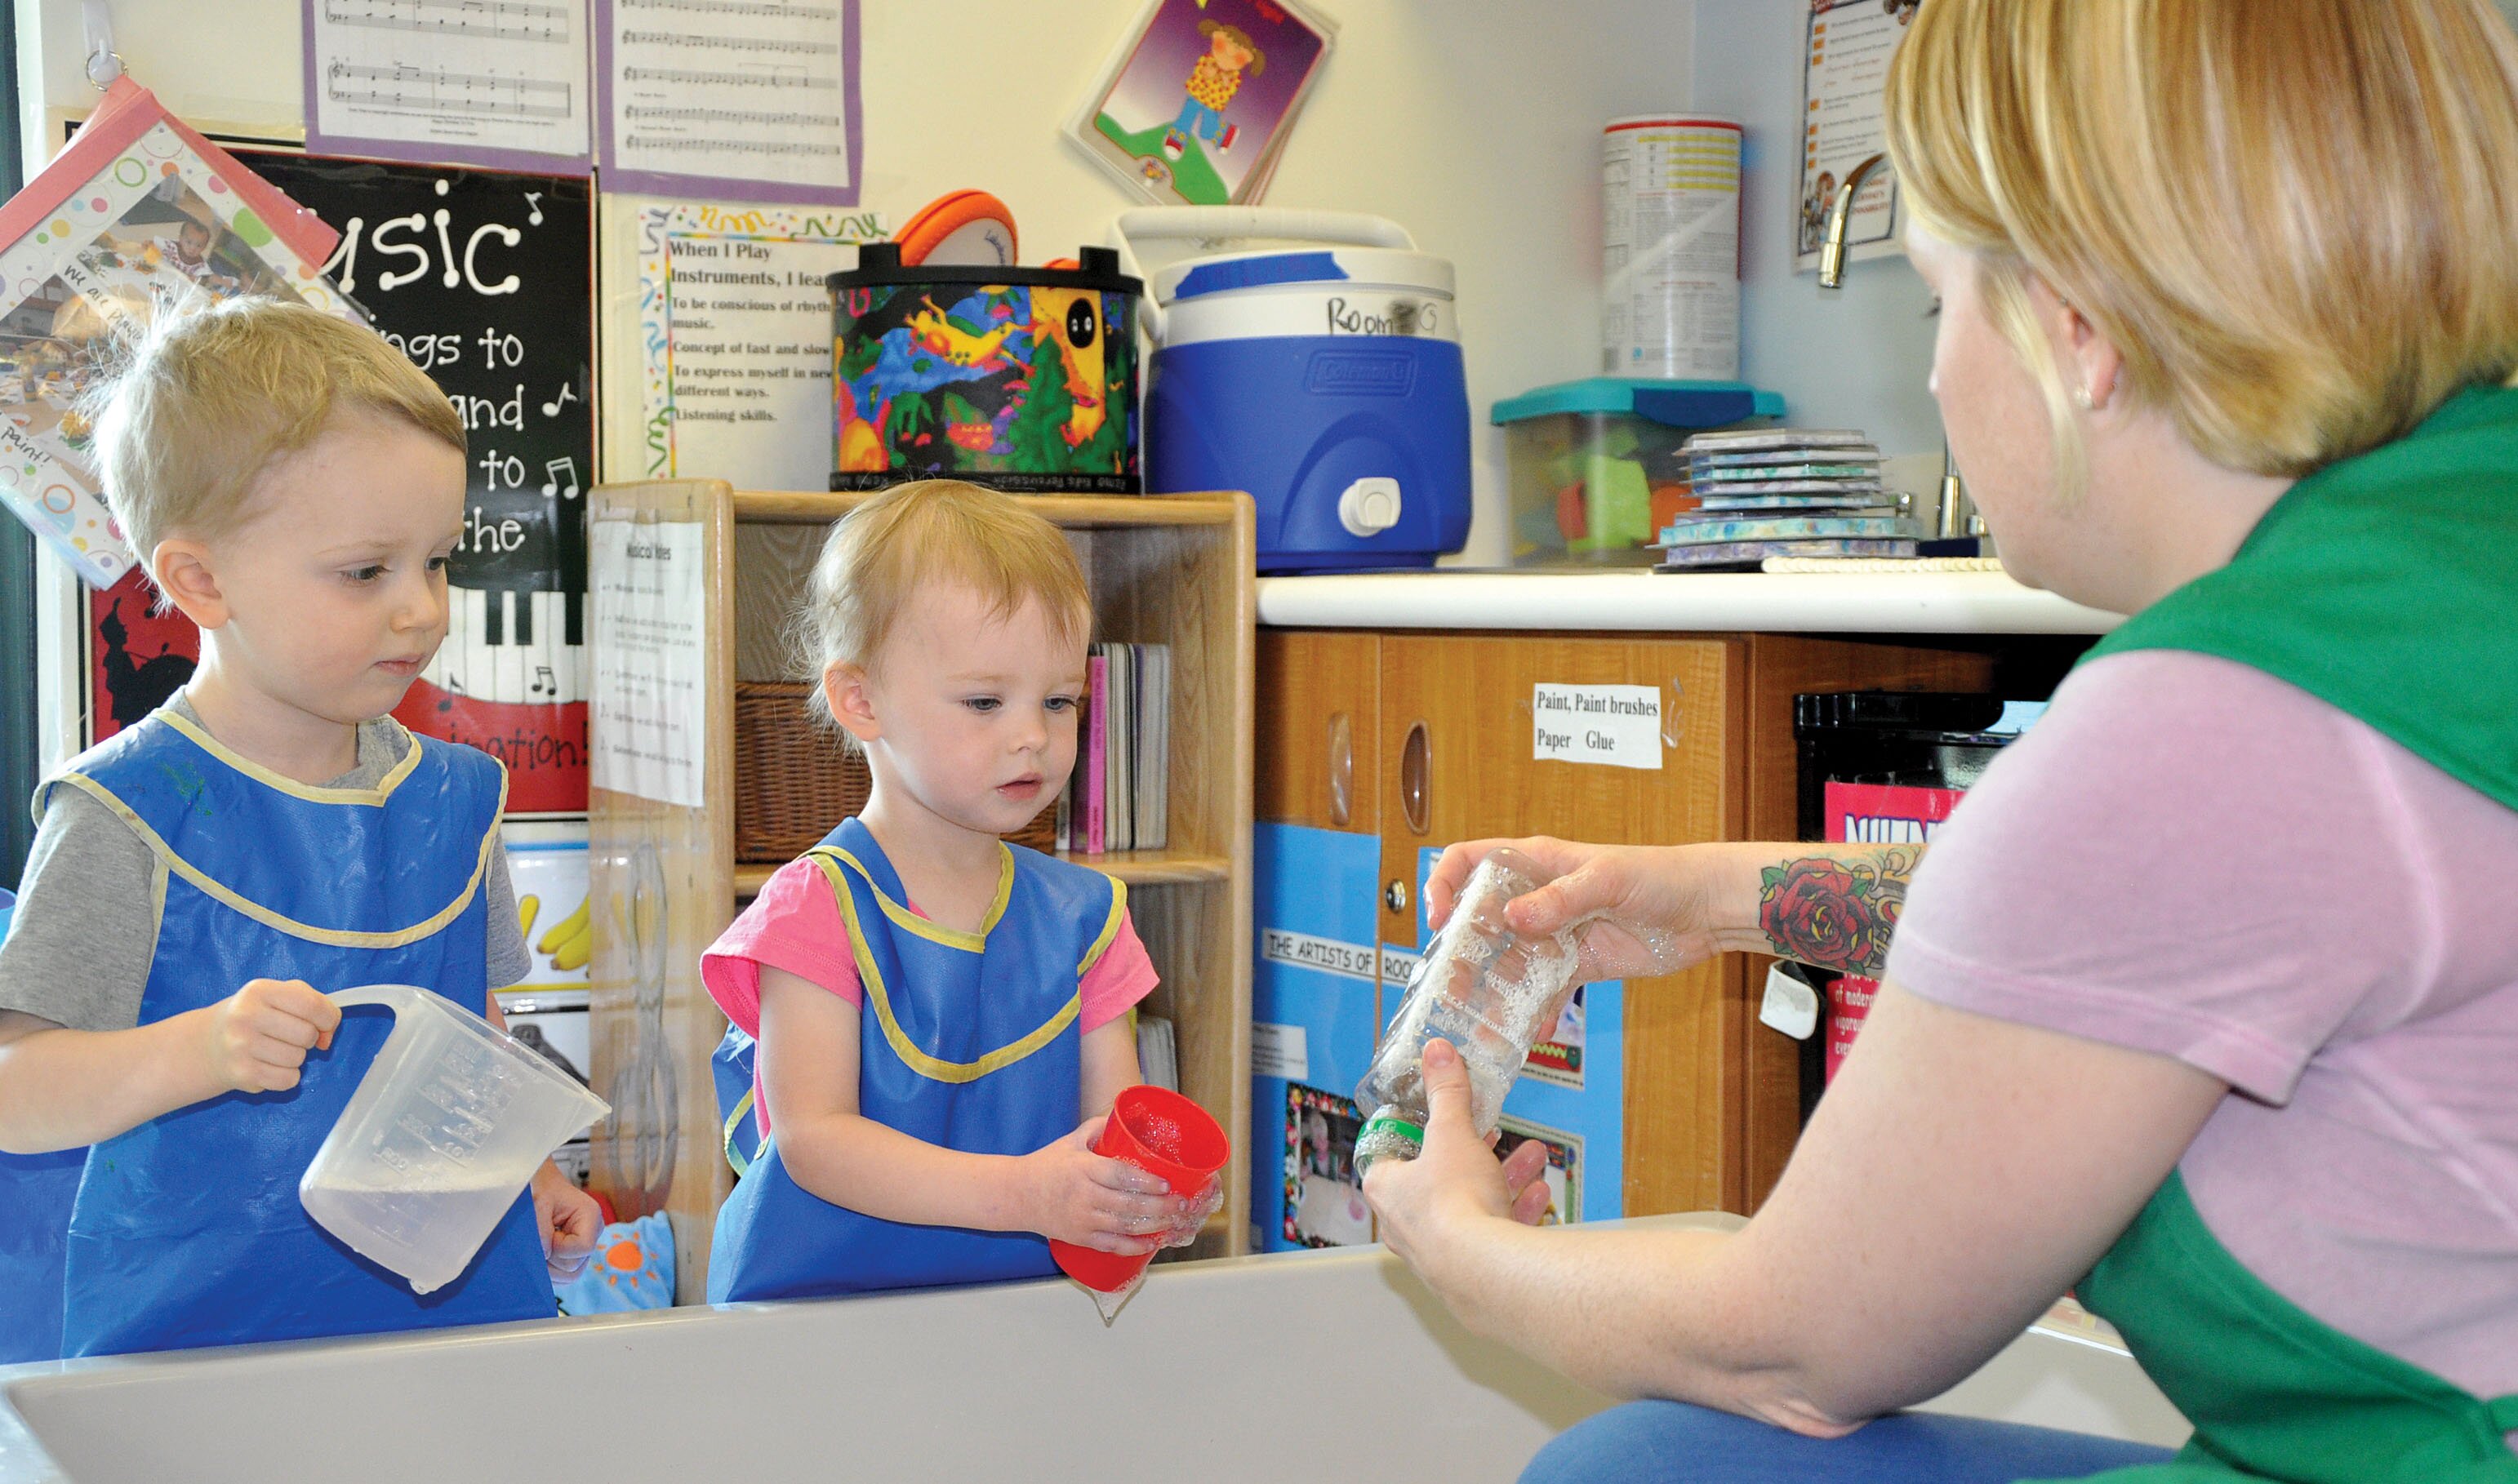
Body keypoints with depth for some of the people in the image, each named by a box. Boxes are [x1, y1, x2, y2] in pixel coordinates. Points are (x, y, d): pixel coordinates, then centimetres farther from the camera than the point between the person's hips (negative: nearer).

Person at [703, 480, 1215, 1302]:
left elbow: (1115, 1124, 5)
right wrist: (1024, 1194, -25)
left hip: (1025, 1312, 3)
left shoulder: (1083, 913, 8)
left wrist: (1152, 1193, -19)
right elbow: (812, 1140, -15)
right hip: (818, 1298, -3)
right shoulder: (818, 906, -7)